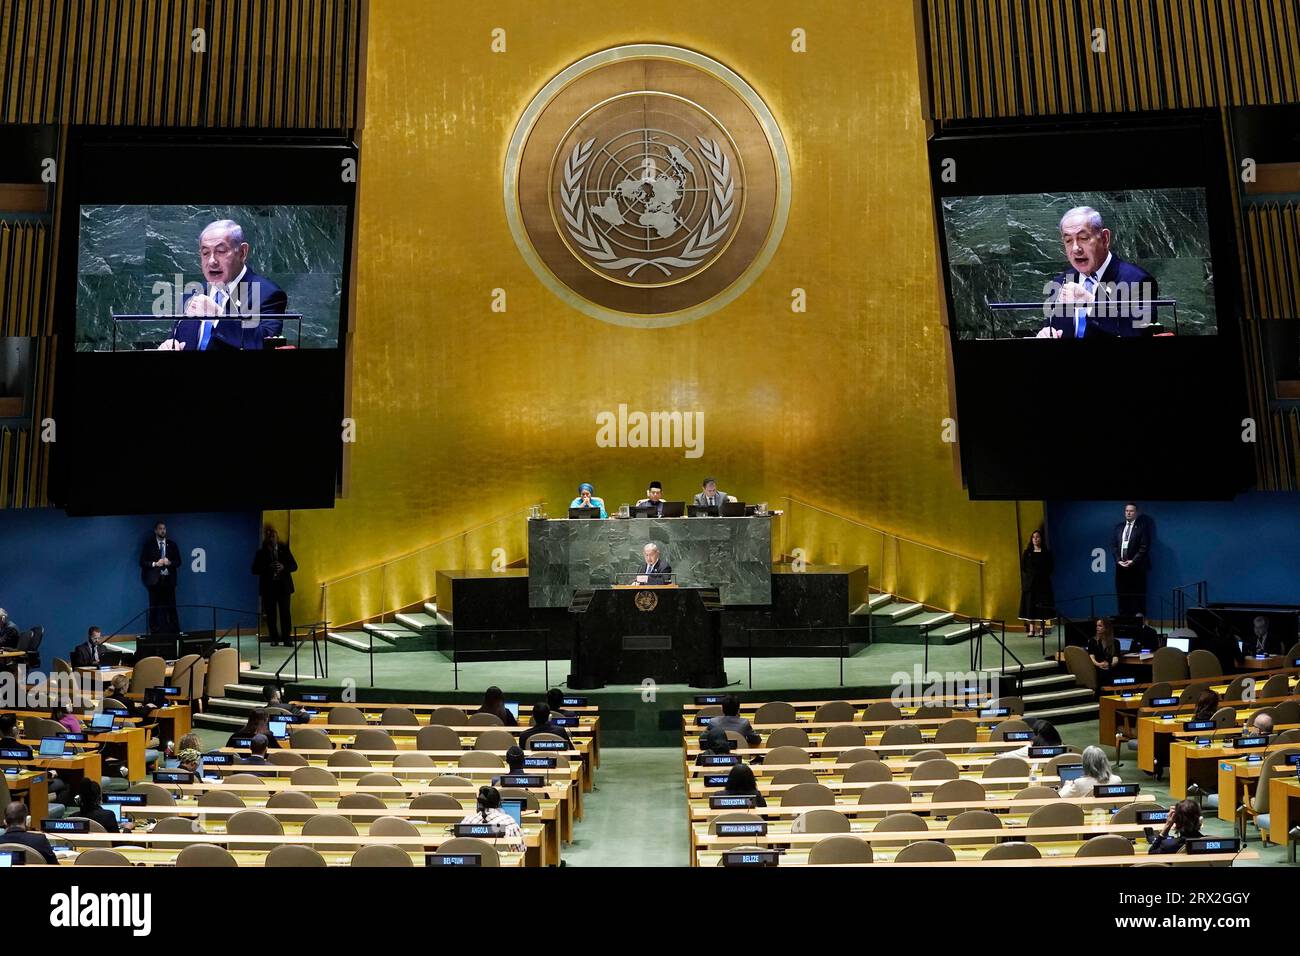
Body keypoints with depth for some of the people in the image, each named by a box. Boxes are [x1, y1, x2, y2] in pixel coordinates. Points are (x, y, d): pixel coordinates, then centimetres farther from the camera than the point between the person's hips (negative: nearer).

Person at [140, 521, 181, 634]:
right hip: (154, 580, -2)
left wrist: (169, 563, -9)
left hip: (168, 580, 2)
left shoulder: (172, 544, 10)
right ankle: (155, 633, 6)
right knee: (154, 608, 0)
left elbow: (178, 562, 10)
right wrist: (155, 564, -14)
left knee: (171, 607, 1)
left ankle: (175, 632, 5)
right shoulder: (148, 544, 3)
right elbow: (142, 562, 1)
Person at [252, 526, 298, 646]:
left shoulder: (284, 550, 8)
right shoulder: (261, 553, 7)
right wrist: (268, 568, -16)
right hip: (268, 587, 0)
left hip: (283, 586, 0)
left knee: (285, 612, -6)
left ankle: (287, 638, -4)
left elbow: (294, 566, 6)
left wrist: (283, 567, -14)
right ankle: (274, 638, 12)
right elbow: (255, 570, 0)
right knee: (271, 614, 2)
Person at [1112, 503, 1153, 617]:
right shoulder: (1119, 527, 14)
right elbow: (1113, 545, 11)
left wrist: (1133, 561, -14)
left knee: (1137, 595, -3)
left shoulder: (1142, 526, -1)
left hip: (1136, 566, -4)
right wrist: (1118, 560, -2)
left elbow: (1144, 547, -8)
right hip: (1121, 566, 4)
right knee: (1122, 594, 4)